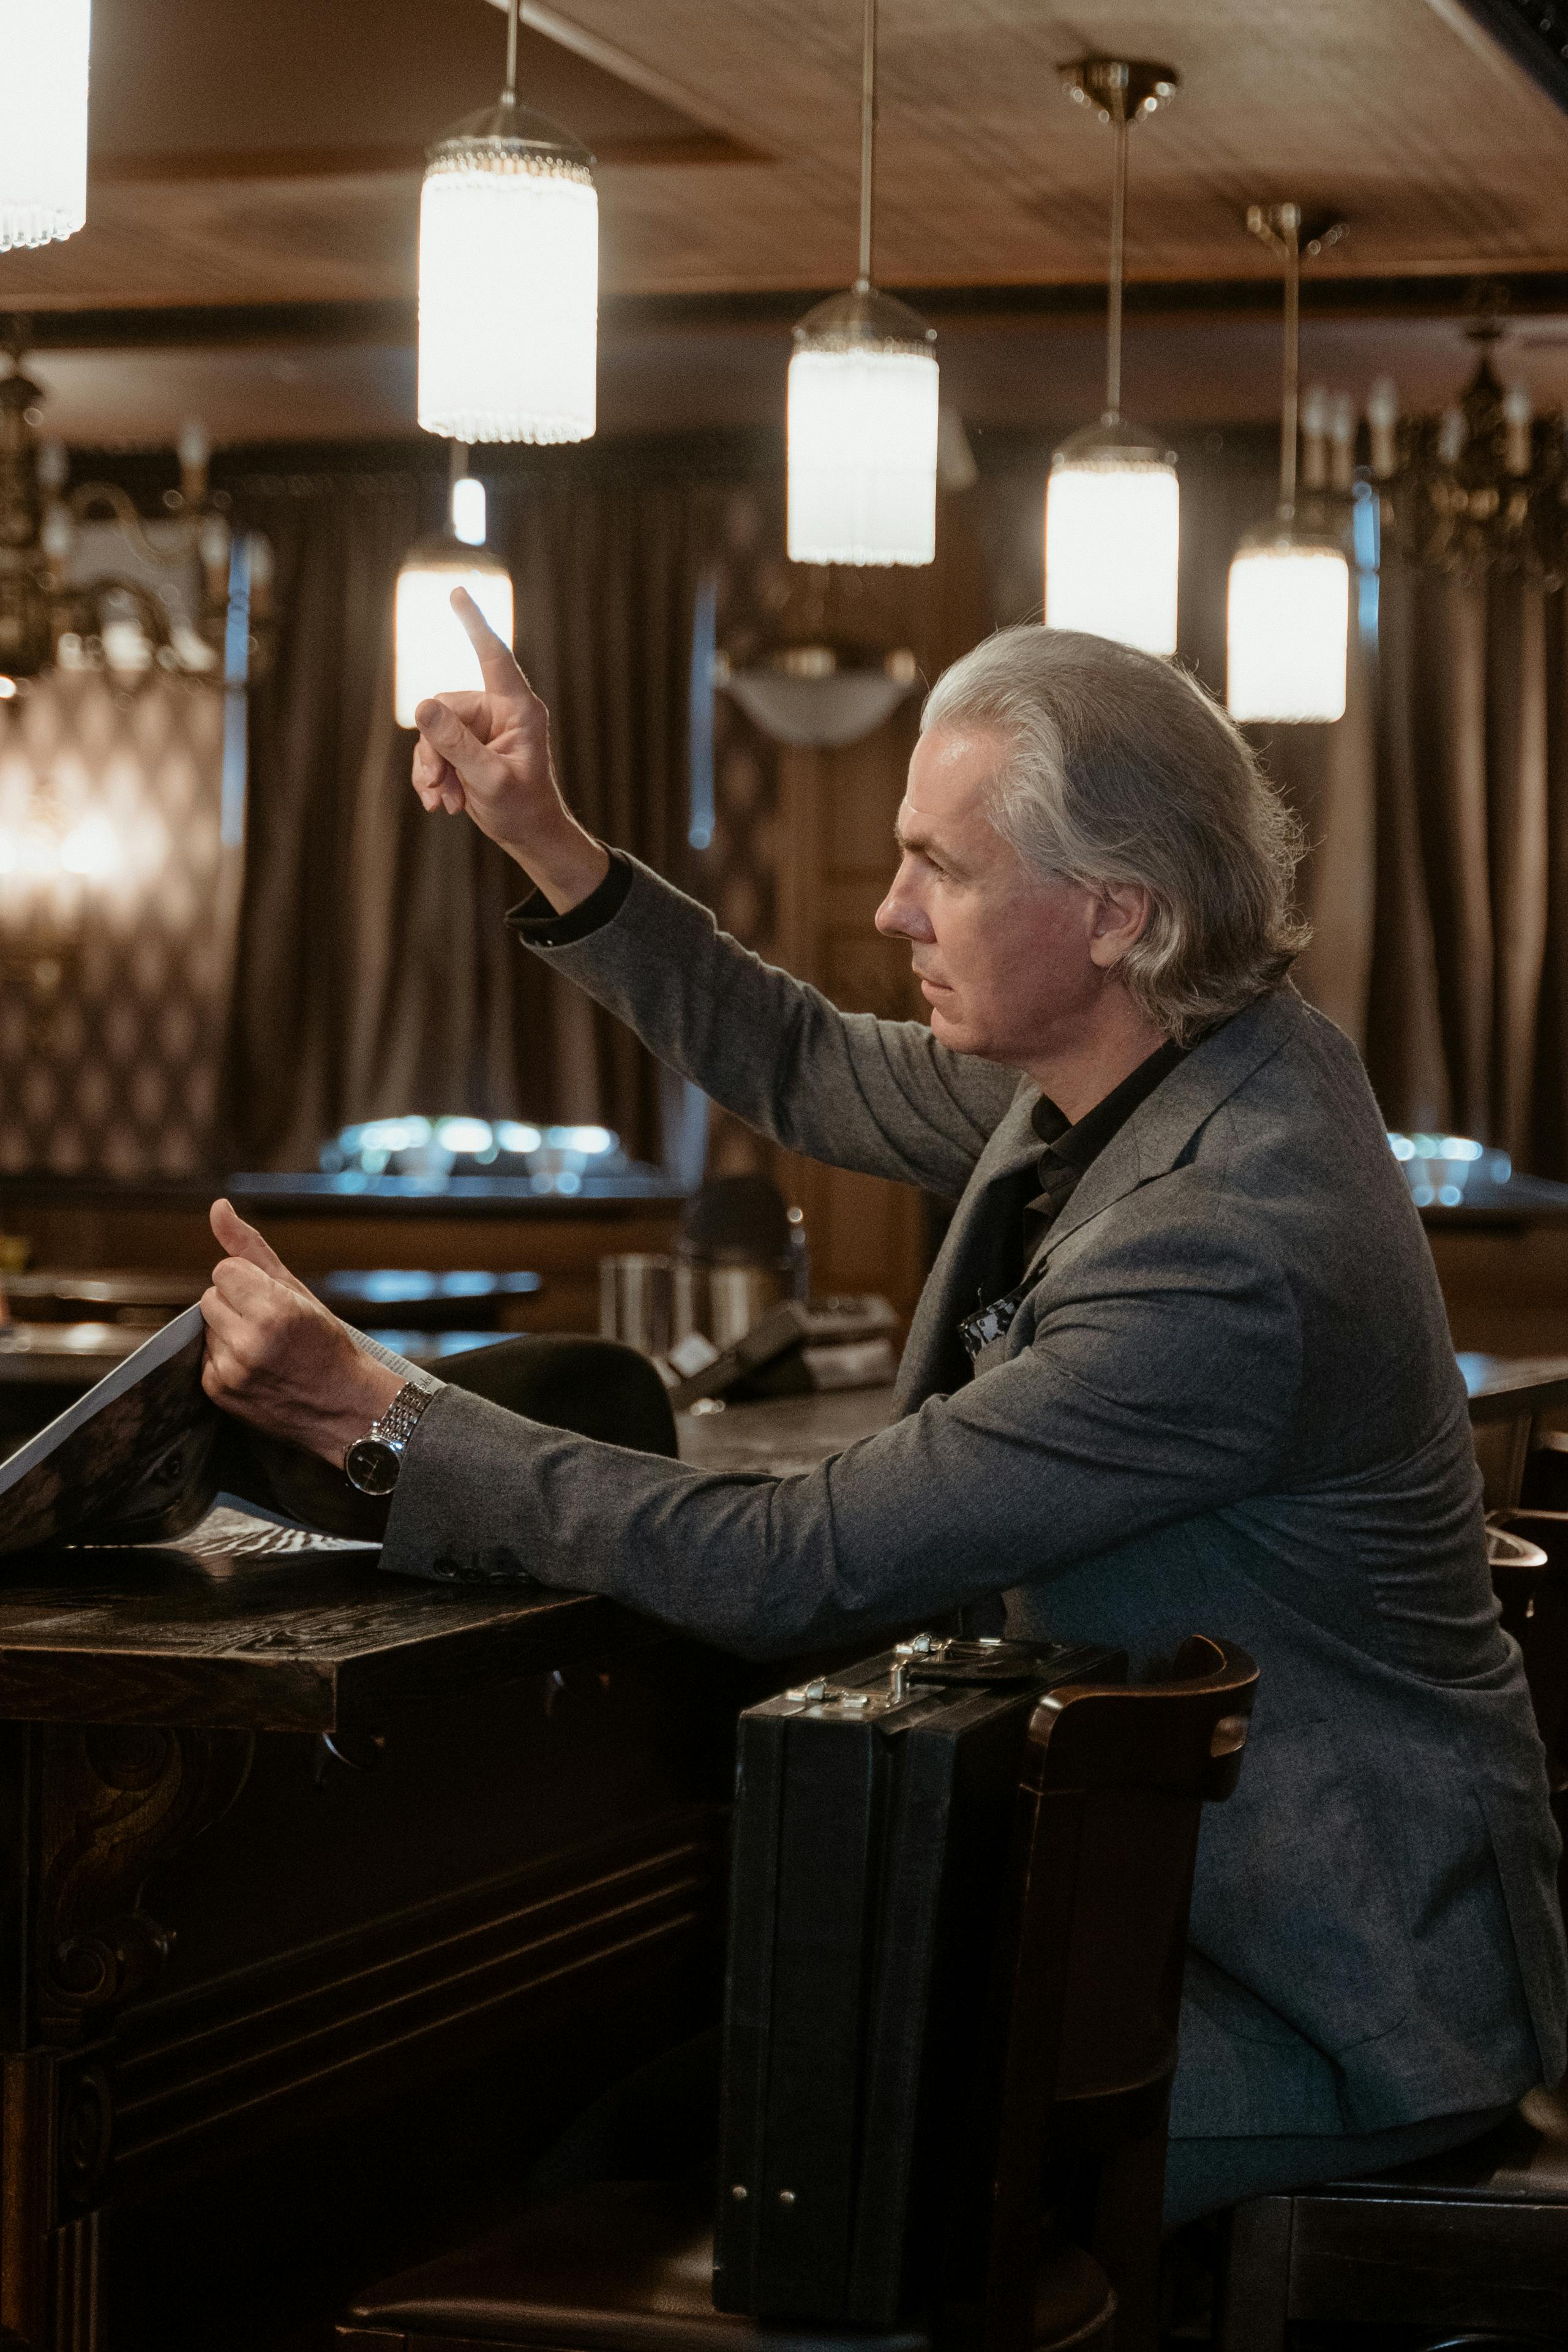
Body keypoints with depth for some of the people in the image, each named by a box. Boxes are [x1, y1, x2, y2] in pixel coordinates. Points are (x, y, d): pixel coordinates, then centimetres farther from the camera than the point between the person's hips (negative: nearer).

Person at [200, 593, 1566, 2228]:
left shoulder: (1227, 1250, -31)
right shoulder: (1151, 1067, -1)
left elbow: (796, 1571, -28)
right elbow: (814, 1075, 17)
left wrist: (378, 1416, -24)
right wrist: (543, 843, 9)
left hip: (1344, 1997, -9)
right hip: (1169, 1865, 9)